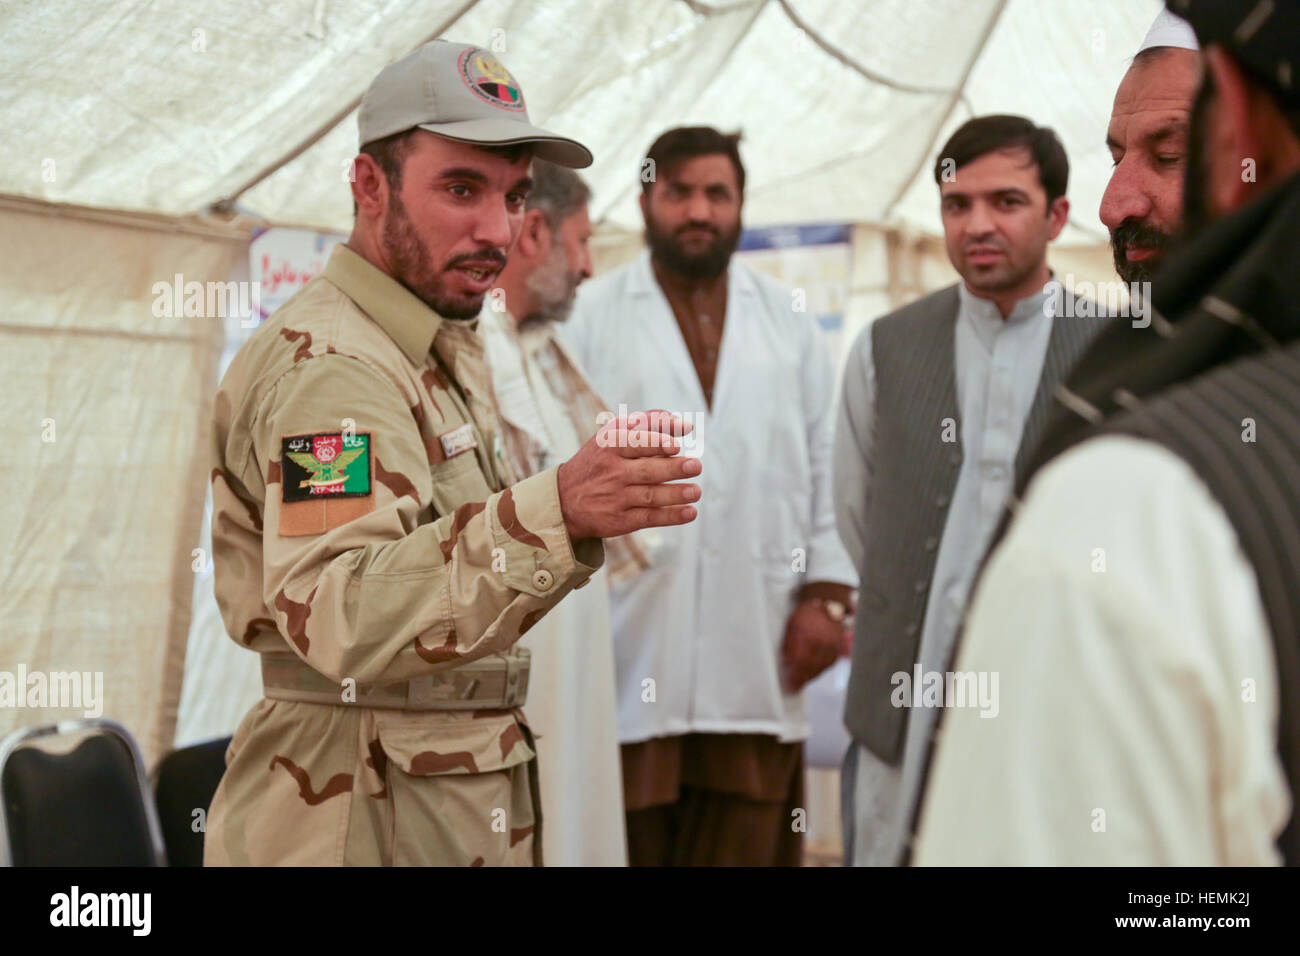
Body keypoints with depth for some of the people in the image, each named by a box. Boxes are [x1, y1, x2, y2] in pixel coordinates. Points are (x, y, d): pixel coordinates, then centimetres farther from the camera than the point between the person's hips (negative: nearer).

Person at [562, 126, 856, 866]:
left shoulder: (792, 326, 13)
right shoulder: (589, 320, 4)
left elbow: (829, 466, 12)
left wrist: (825, 592, 4)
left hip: (754, 665, 2)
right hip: (625, 661, -2)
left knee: (743, 845, 5)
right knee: (626, 842, 4)